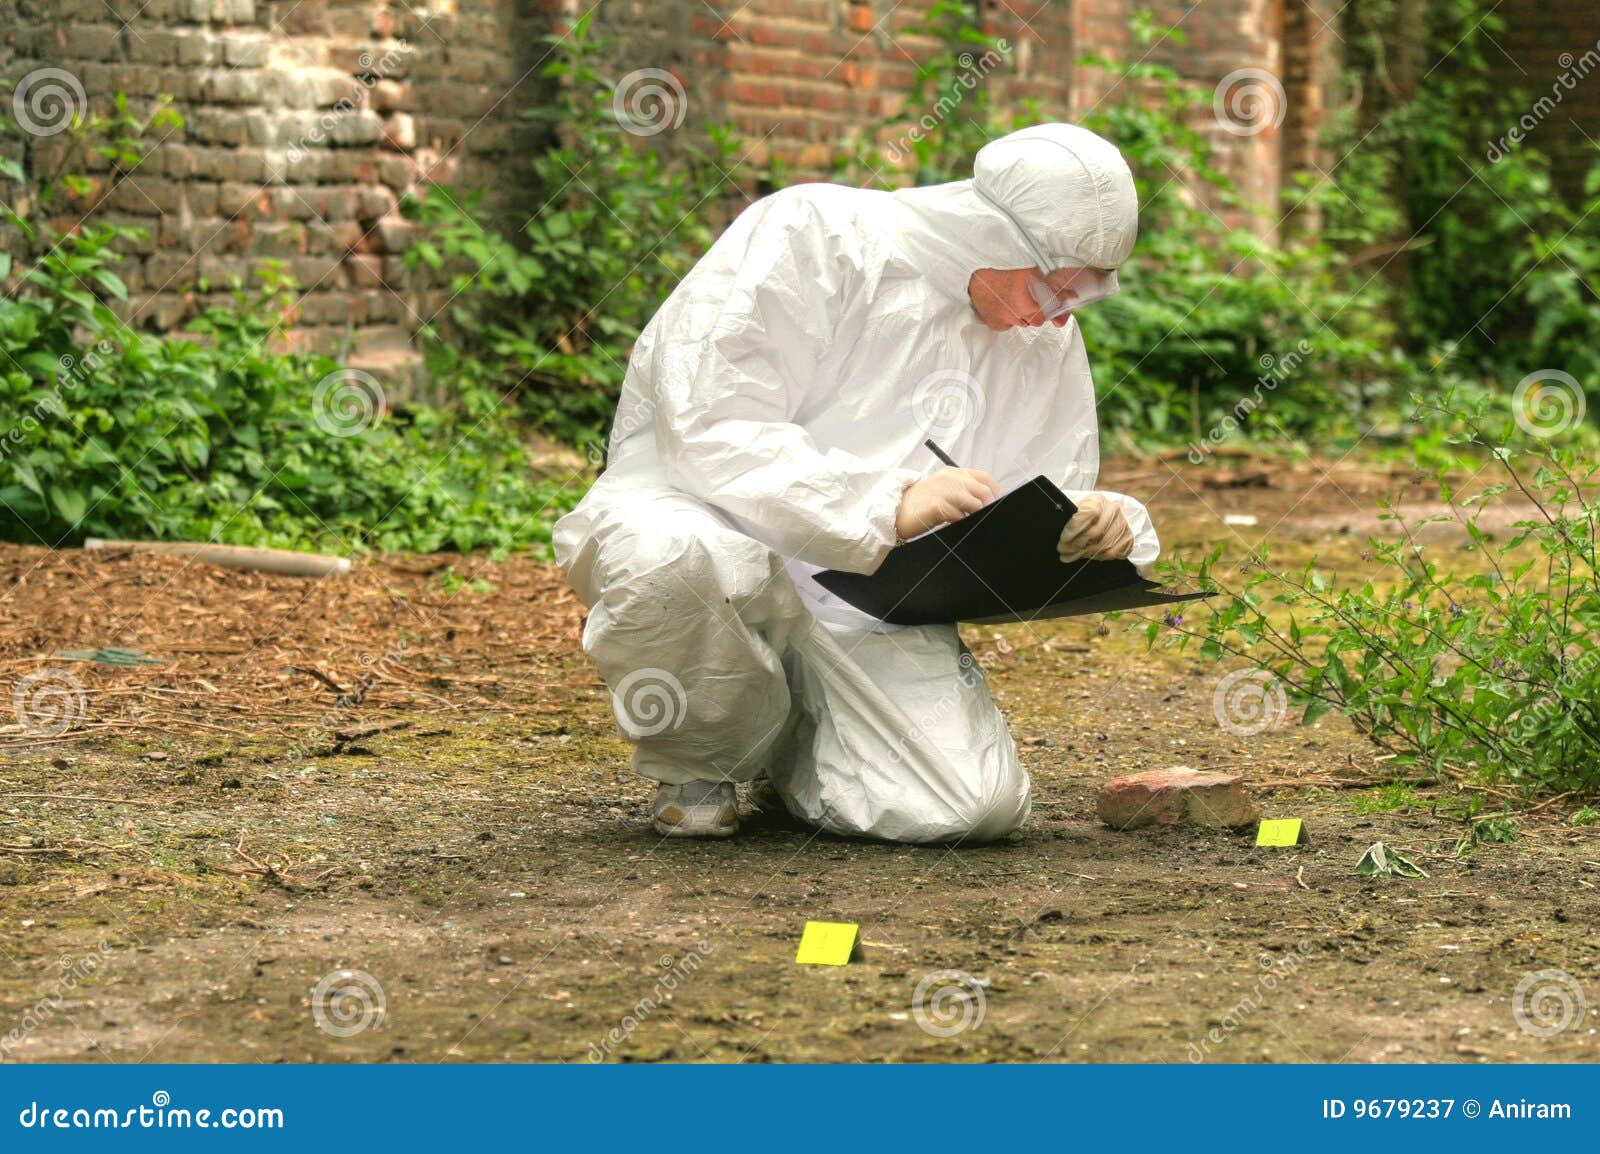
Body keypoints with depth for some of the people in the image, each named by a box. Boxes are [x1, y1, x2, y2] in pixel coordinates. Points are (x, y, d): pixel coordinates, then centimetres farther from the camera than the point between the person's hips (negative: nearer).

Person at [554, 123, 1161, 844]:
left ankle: (789, 749, 15)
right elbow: (712, 432, -23)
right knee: (669, 556, -43)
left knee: (980, 805, -21)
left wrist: (1092, 525, -15)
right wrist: (888, 505, -33)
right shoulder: (810, 236, -13)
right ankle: (697, 759, -6)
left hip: (865, 603, 4)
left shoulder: (1045, 339, 8)